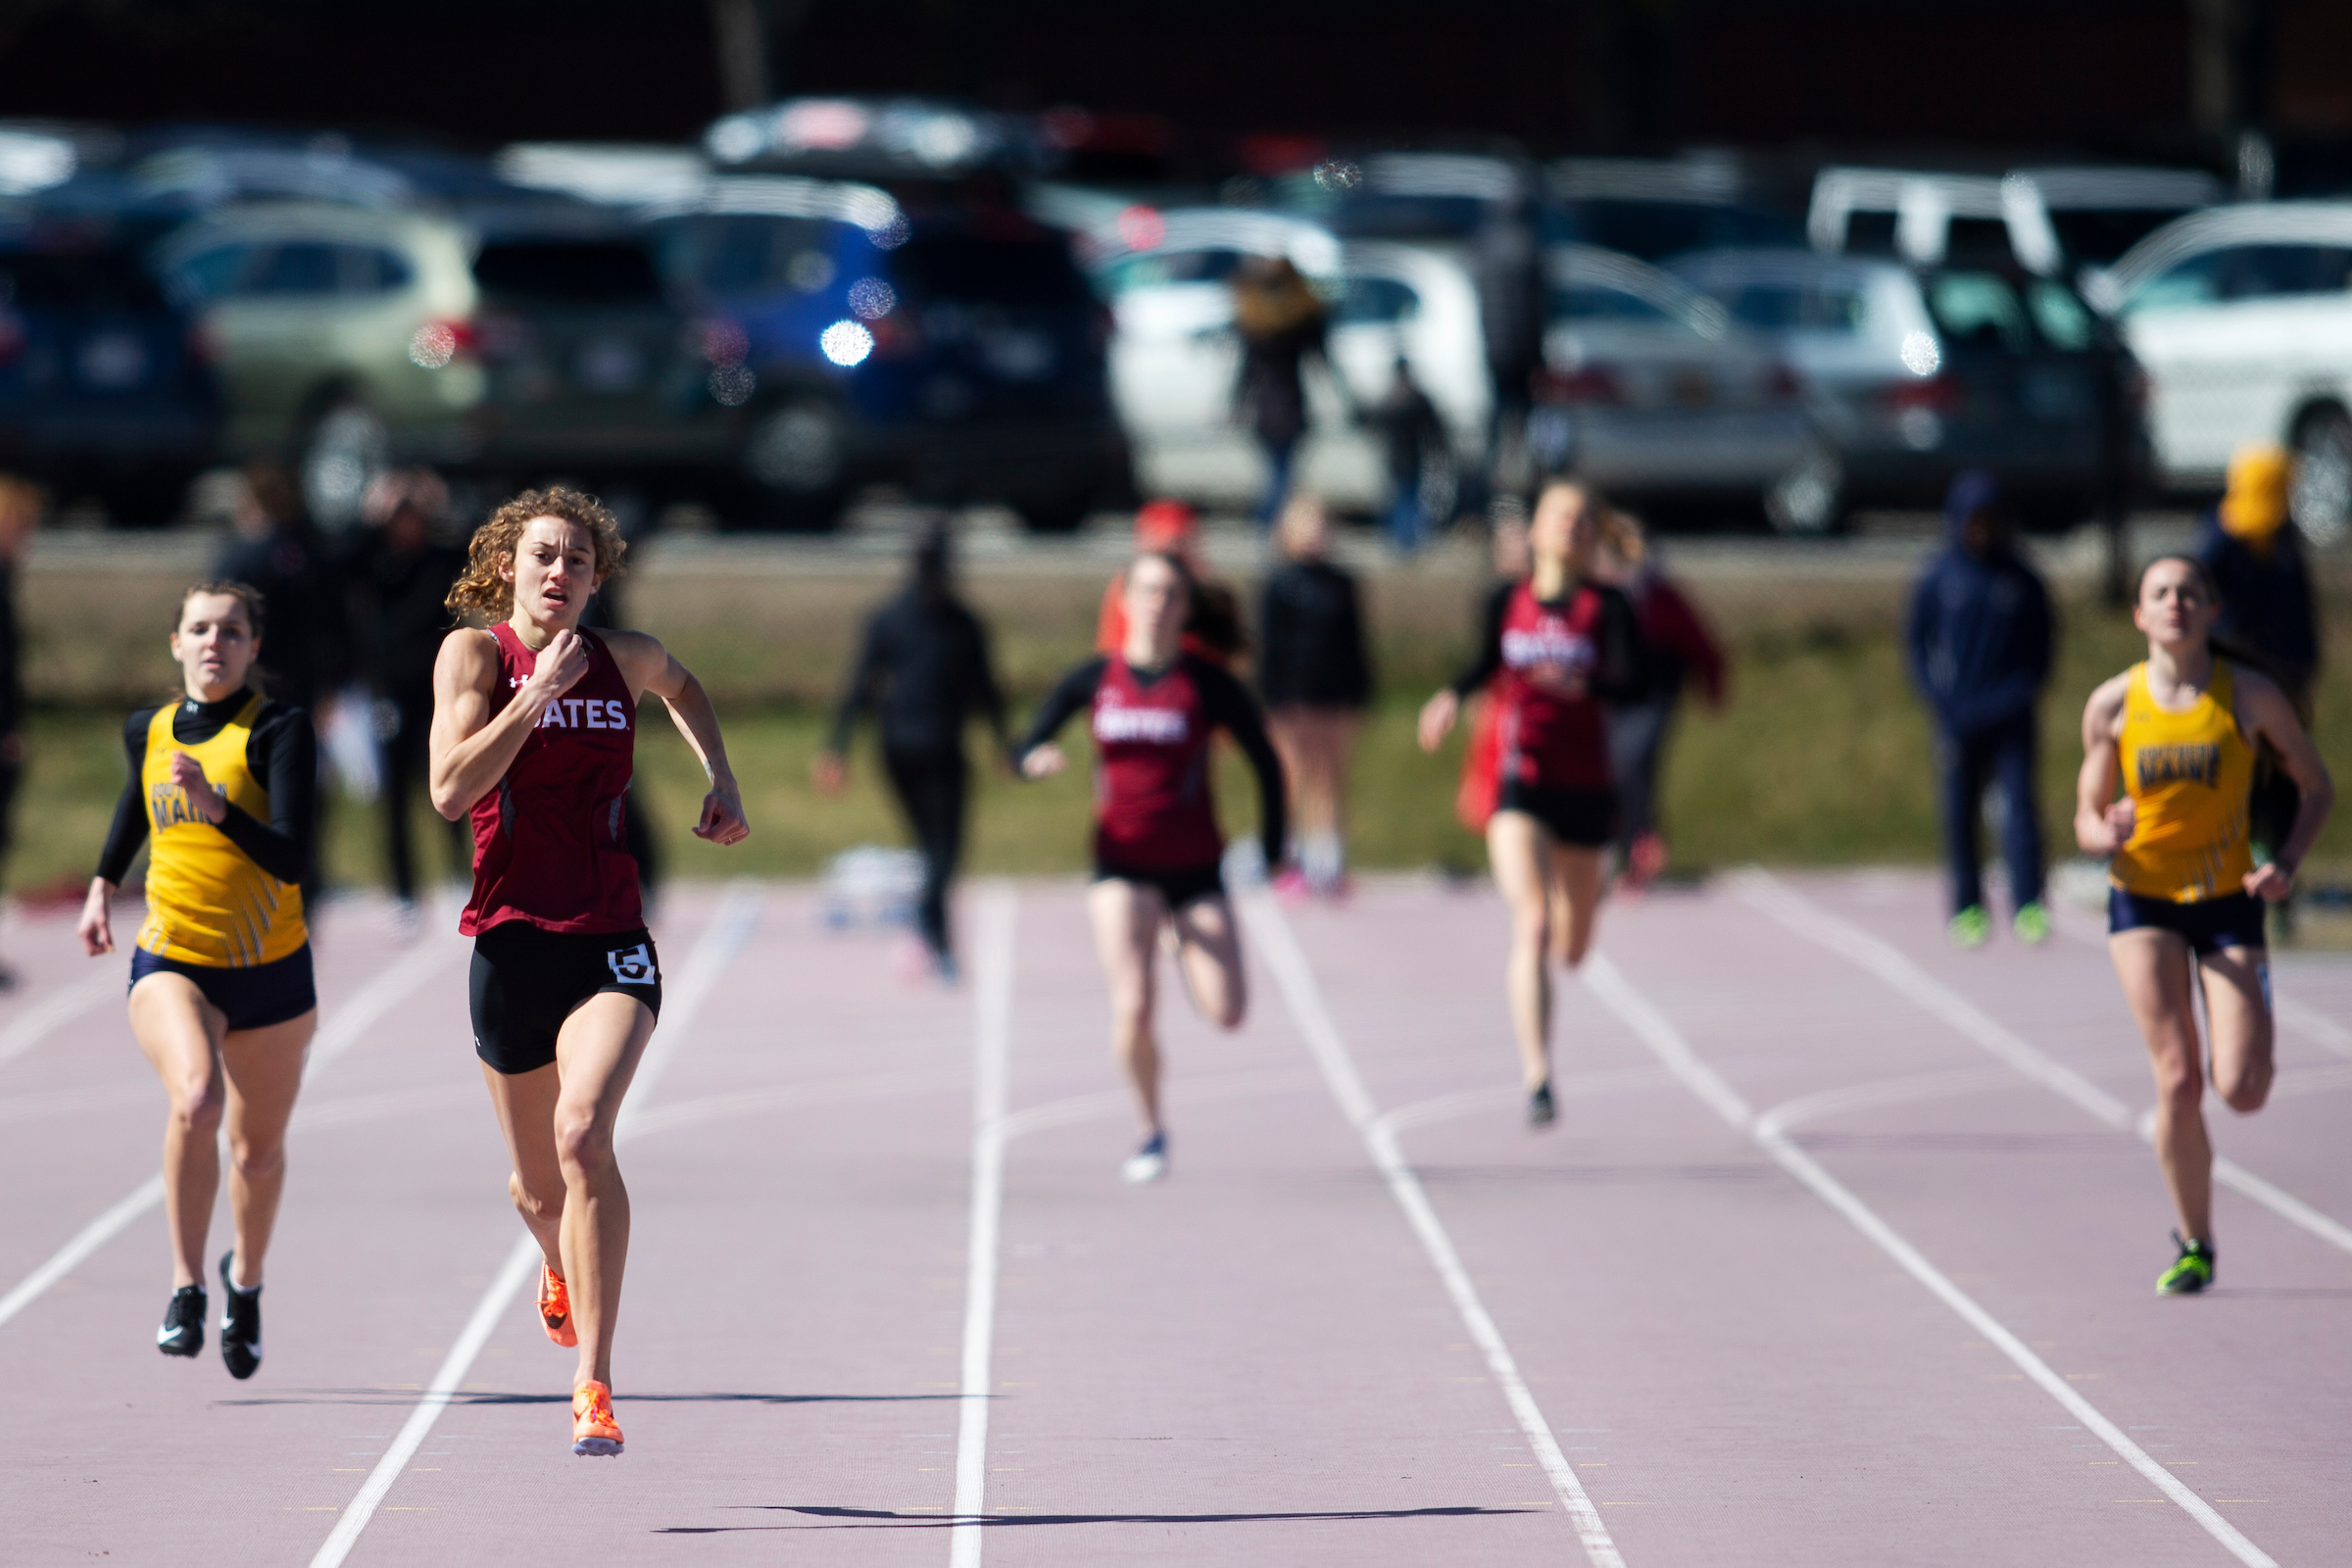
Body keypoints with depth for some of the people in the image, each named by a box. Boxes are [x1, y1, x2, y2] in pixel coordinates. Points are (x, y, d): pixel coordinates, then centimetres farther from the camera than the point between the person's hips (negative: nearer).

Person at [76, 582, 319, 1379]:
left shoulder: (281, 731, -11)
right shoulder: (148, 731, 2)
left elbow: (291, 858, -22)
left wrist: (216, 807, -35)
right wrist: (103, 885, 24)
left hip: (270, 972, -1)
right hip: (171, 962, 1)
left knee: (258, 1149, 13)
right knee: (196, 1100, -29)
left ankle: (245, 1280, 44)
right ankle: (186, 1288, -16)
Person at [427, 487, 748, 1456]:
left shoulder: (623, 659, 7)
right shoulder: (475, 653, -2)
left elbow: (681, 686, 33)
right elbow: (450, 790, -17)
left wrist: (721, 781, 20)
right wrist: (540, 691, -19)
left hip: (610, 945, 0)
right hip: (512, 940, 0)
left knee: (584, 1132, -25)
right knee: (539, 1184, 14)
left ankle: (593, 1383, -27)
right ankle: (561, 1267, 53)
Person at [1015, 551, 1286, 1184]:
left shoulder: (1207, 684, -4)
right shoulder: (1094, 680, 1)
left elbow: (1266, 762, 3)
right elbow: (1025, 748, 4)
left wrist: (1272, 849, 1)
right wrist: (1036, 759, -20)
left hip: (1196, 867, 0)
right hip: (1123, 864, 0)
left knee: (1226, 1014, -8)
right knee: (1134, 1006, -17)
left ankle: (1186, 949, 28)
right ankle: (1151, 1133, 4)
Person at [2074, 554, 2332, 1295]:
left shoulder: (2250, 694, -6)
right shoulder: (2114, 704, -3)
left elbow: (2318, 787, 5)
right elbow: (2087, 819, 4)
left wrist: (2287, 863, -11)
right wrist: (2104, 833, -20)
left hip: (2228, 901, 0)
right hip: (2143, 900, 0)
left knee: (2242, 1093, -9)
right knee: (2178, 1081, -12)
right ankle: (2194, 1246, 5)